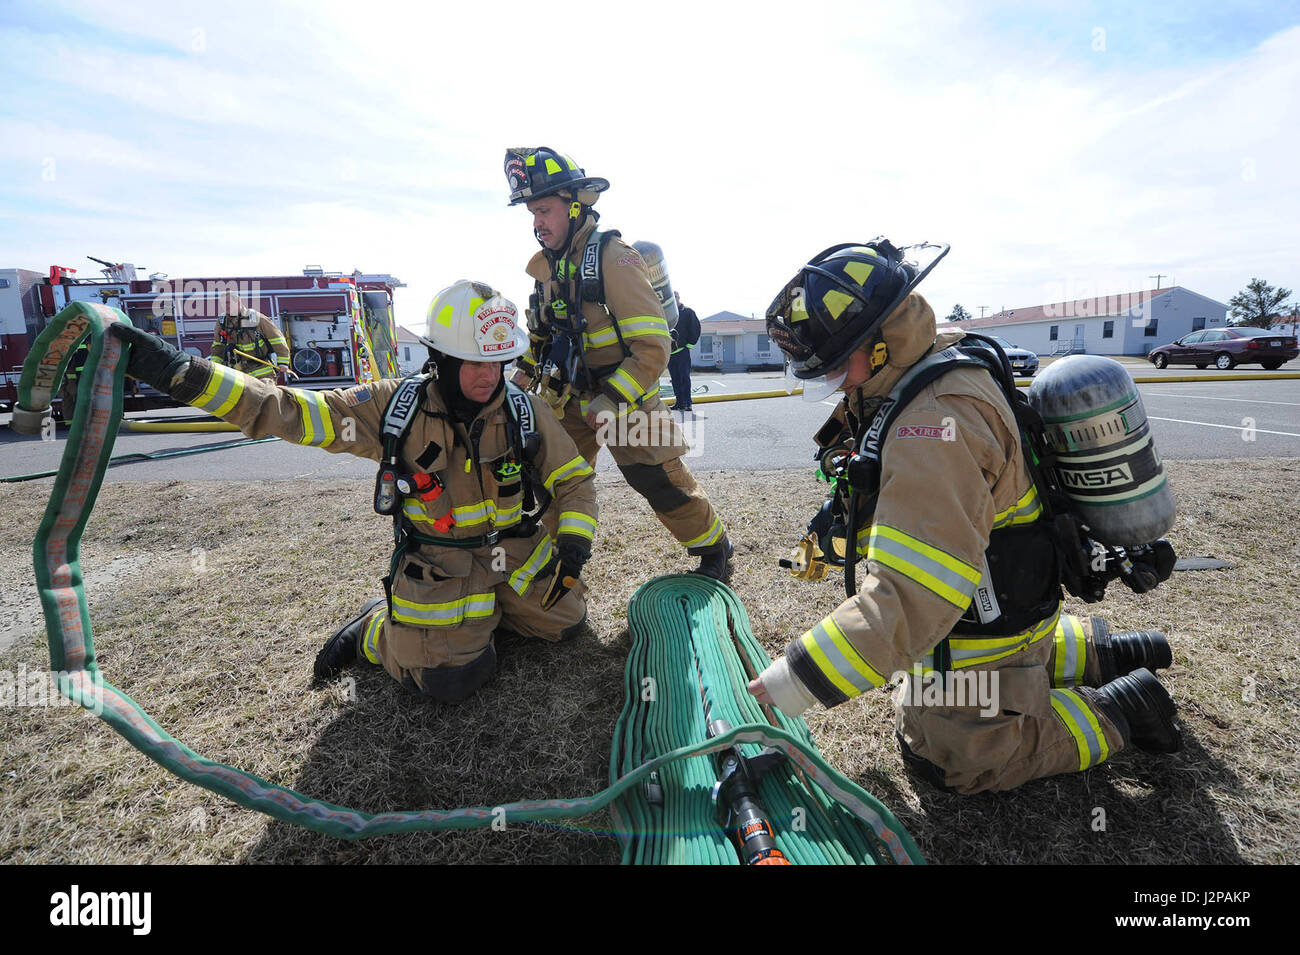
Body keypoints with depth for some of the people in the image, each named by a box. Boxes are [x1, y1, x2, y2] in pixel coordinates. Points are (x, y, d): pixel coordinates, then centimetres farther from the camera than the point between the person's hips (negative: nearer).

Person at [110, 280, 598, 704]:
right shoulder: (398, 405, -14)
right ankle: (376, 626, 21)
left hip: (517, 555, 4)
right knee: (449, 682, -9)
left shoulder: (525, 412, -9)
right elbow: (288, 412, -15)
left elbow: (575, 477, 0)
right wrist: (181, 372, -23)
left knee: (564, 622, 10)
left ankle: (484, 608, 34)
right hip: (439, 566, -3)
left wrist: (572, 546, -14)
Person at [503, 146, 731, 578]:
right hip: (569, 400, 7)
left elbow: (652, 350, -22)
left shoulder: (613, 257, -17)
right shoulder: (547, 265, 7)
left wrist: (609, 402, -25)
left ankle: (714, 550, 23)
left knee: (662, 483, 0)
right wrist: (525, 371, 9)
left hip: (625, 399, -6)